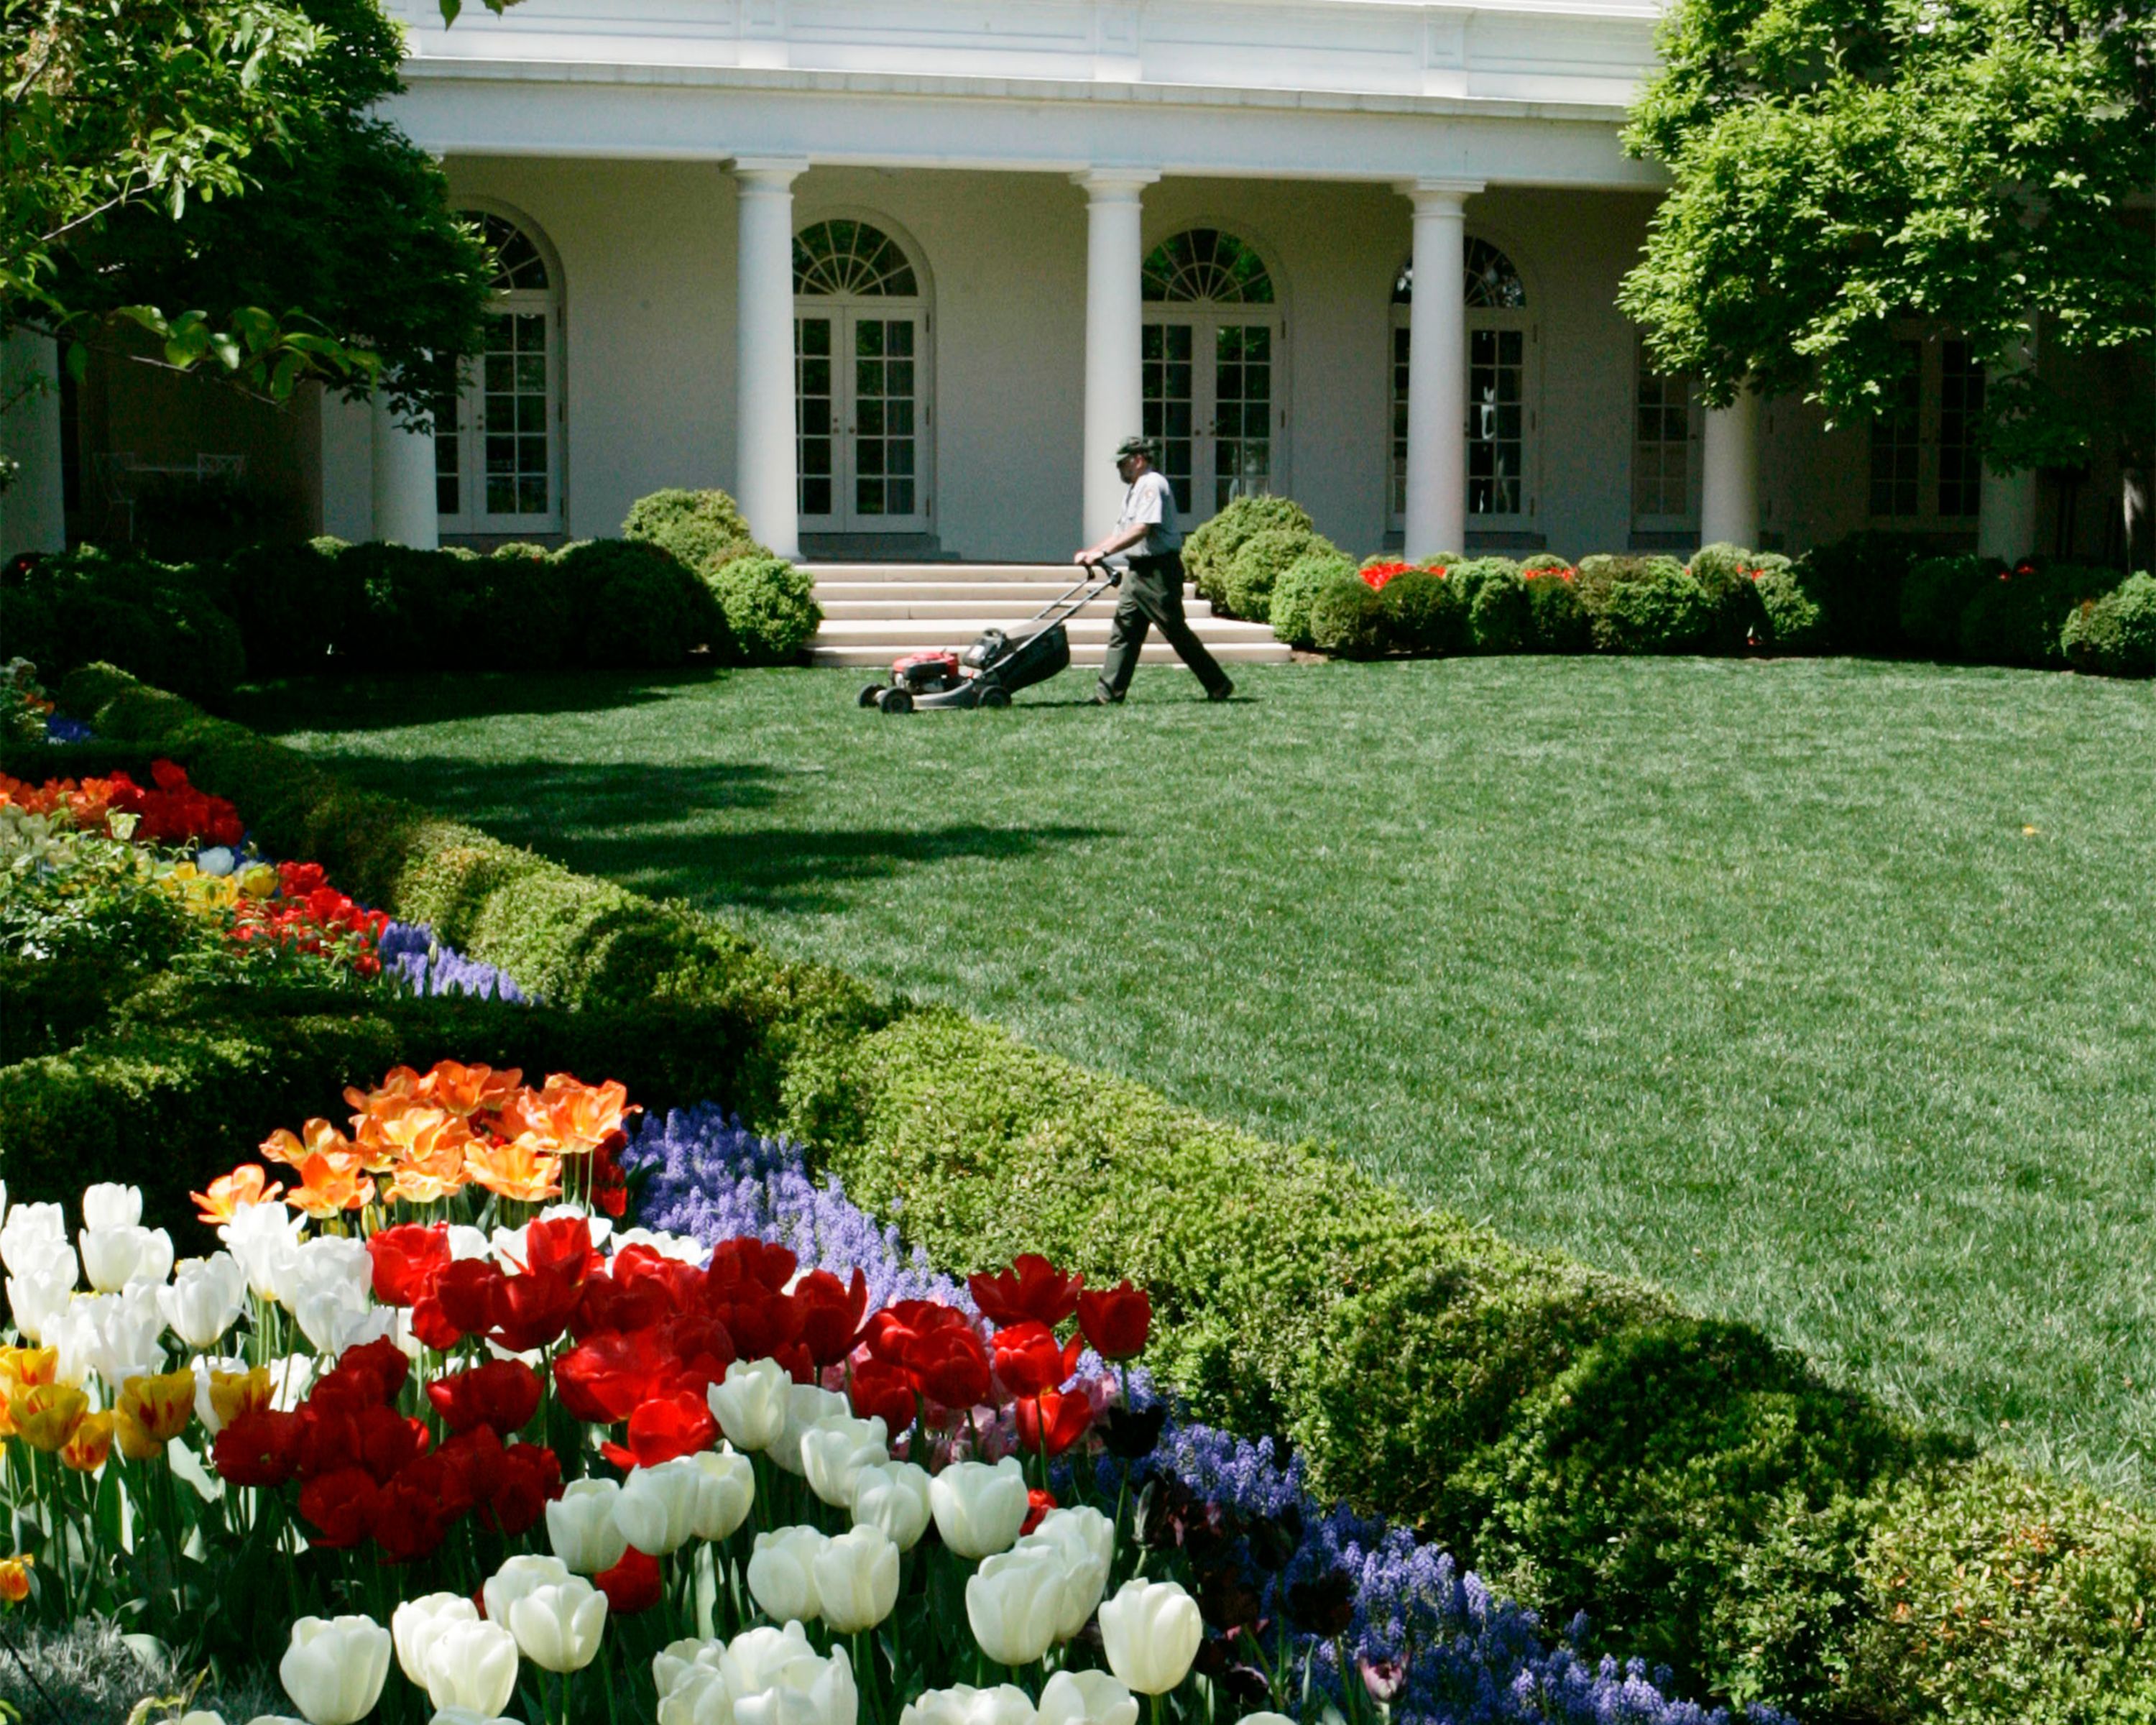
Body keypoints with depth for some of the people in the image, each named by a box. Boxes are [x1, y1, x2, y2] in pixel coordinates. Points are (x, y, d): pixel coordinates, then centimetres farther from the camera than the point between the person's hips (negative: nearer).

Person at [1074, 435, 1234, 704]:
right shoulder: (1134, 490, 20)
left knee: (1176, 631, -4)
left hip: (1159, 570, -10)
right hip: (1139, 570, 10)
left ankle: (1219, 685, 7)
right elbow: (1122, 532, 24)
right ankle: (1109, 694, 2)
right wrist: (1090, 552, 13)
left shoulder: (1153, 485, -13)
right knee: (1122, 630, 4)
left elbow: (1141, 530, -24)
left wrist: (1103, 552, -26)